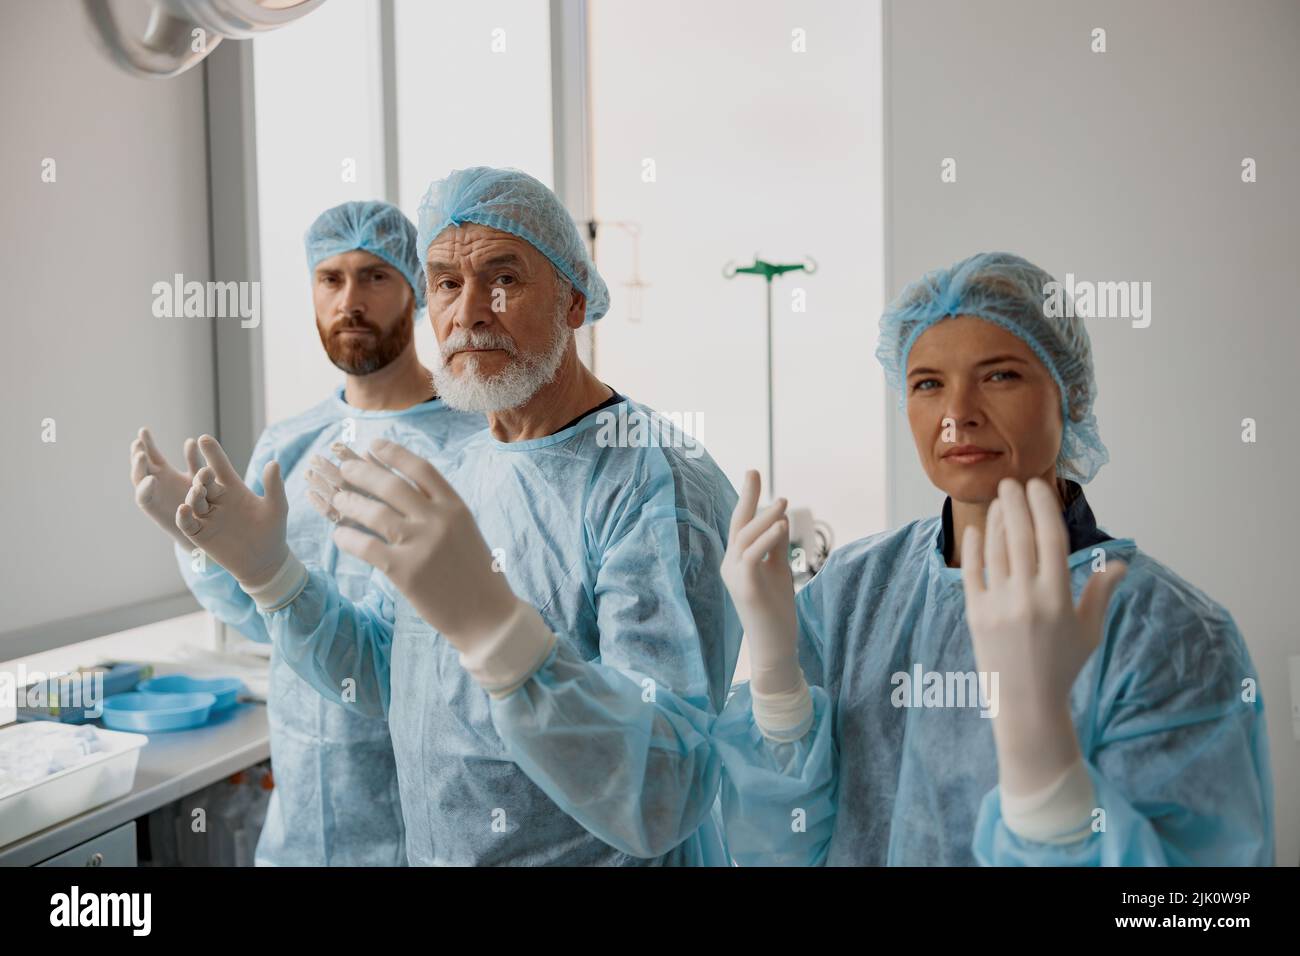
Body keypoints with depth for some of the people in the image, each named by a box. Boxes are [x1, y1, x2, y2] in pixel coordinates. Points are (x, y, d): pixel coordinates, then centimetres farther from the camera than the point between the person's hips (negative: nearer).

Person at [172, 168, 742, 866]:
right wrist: (265, 560, -7)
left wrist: (490, 620, -46)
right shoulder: (456, 475, 2)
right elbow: (375, 676, 8)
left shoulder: (660, 485, -24)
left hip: (611, 853, -7)